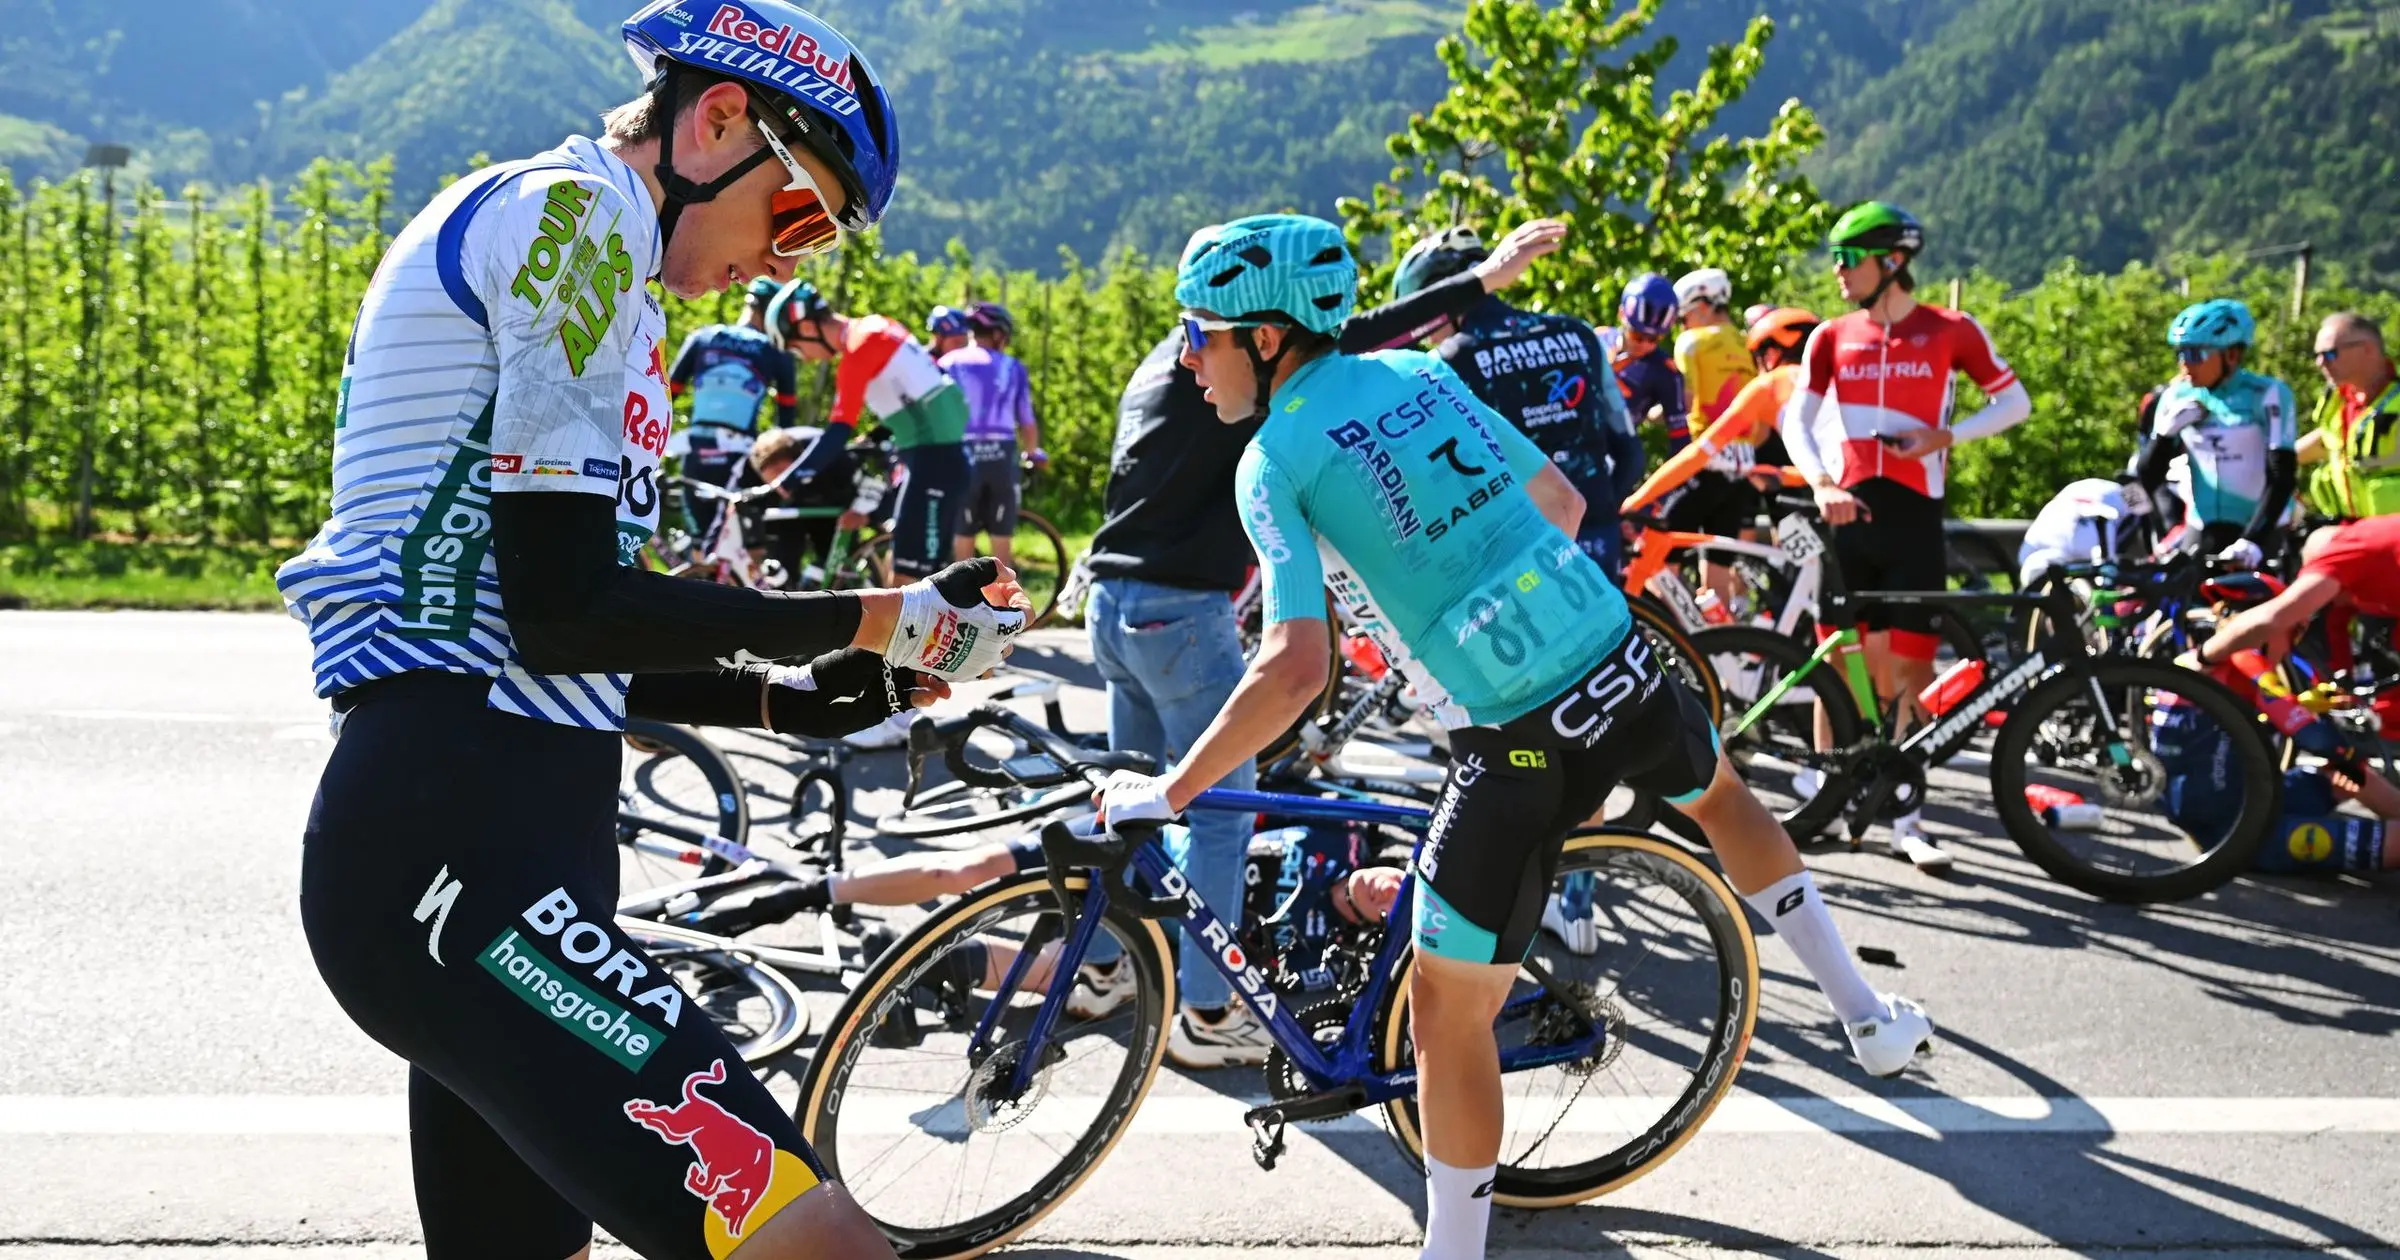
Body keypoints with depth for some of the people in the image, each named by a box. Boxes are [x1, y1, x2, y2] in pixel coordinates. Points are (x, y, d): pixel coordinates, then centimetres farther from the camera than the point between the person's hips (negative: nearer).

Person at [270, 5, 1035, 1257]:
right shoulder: (567, 211, -6)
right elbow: (565, 615, -16)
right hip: (460, 856, -11)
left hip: (466, 836, 11)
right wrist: (876, 620, -8)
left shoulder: (510, 229, 25)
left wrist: (795, 702, 17)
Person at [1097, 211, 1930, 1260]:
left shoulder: (1273, 461, -9)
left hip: (1520, 746, -6)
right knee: (1719, 795, 38)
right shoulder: (1420, 370, 9)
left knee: (1448, 1014, 9)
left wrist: (1167, 791, -9)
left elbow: (1296, 669, -19)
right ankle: (1866, 1014, 44)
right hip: (1625, 666, 7)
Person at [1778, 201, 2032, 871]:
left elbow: (2015, 401, 6)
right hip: (1845, 513, 2)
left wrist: (1945, 435, -10)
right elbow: (1796, 418, 0)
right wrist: (1822, 485, -18)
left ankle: (1905, 816, 7)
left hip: (1912, 516, -2)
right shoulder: (1831, 337, 8)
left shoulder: (1951, 330, 2)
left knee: (1910, 671, -1)